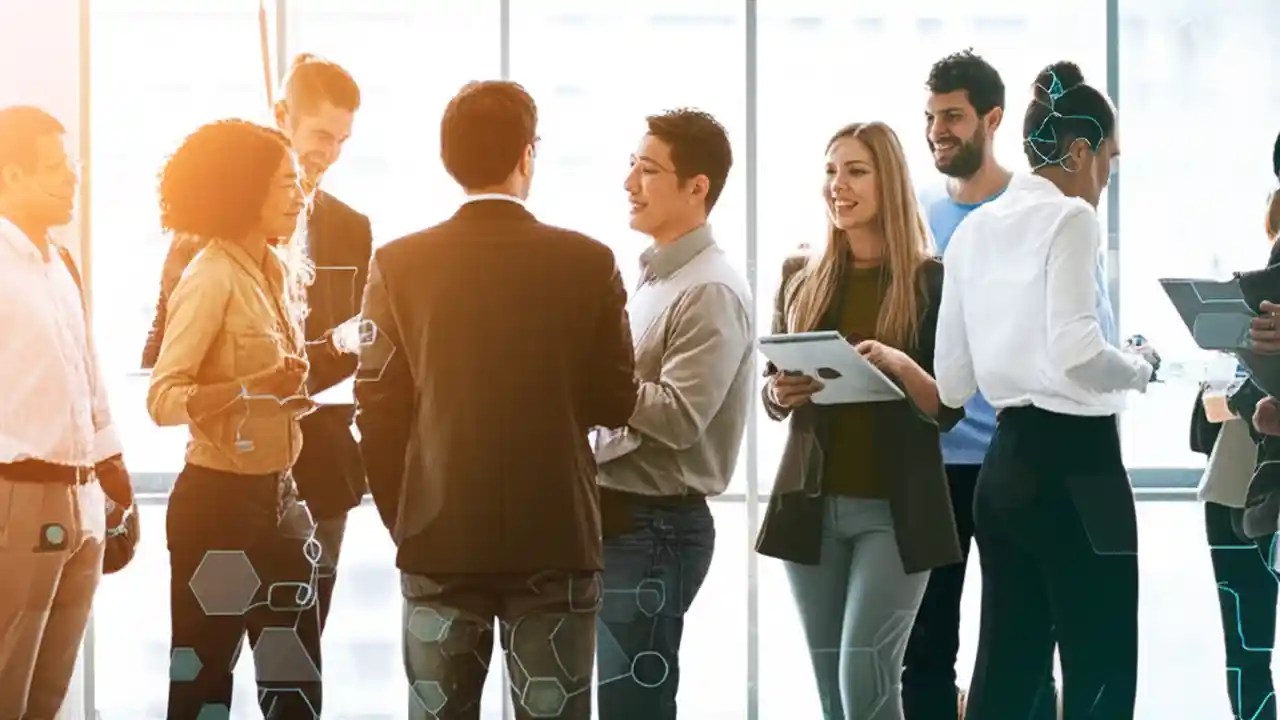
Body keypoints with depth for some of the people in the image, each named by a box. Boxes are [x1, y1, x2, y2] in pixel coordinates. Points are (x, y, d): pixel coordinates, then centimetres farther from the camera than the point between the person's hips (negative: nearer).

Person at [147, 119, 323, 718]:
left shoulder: (278, 269, 10)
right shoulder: (211, 277, -15)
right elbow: (162, 399, -24)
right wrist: (257, 388, -35)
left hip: (276, 498, 8)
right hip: (219, 502, -8)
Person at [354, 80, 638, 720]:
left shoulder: (398, 265, -3)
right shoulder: (588, 262, -5)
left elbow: (376, 412, -1)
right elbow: (614, 403, 0)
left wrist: (402, 521, 10)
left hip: (439, 539, 1)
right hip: (556, 536, -1)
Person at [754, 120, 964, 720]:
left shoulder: (929, 281, -3)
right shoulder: (801, 279, 9)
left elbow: (948, 411, -4)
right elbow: (773, 399, 15)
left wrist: (900, 365, -23)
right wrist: (779, 392, -8)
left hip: (895, 508, -4)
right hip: (810, 503, 4)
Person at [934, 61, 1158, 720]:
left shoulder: (974, 229, 11)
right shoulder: (1069, 217, -9)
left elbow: (951, 381, 11)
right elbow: (1076, 353, -21)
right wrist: (1139, 368, -3)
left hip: (1006, 463, 8)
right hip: (1073, 463, -8)